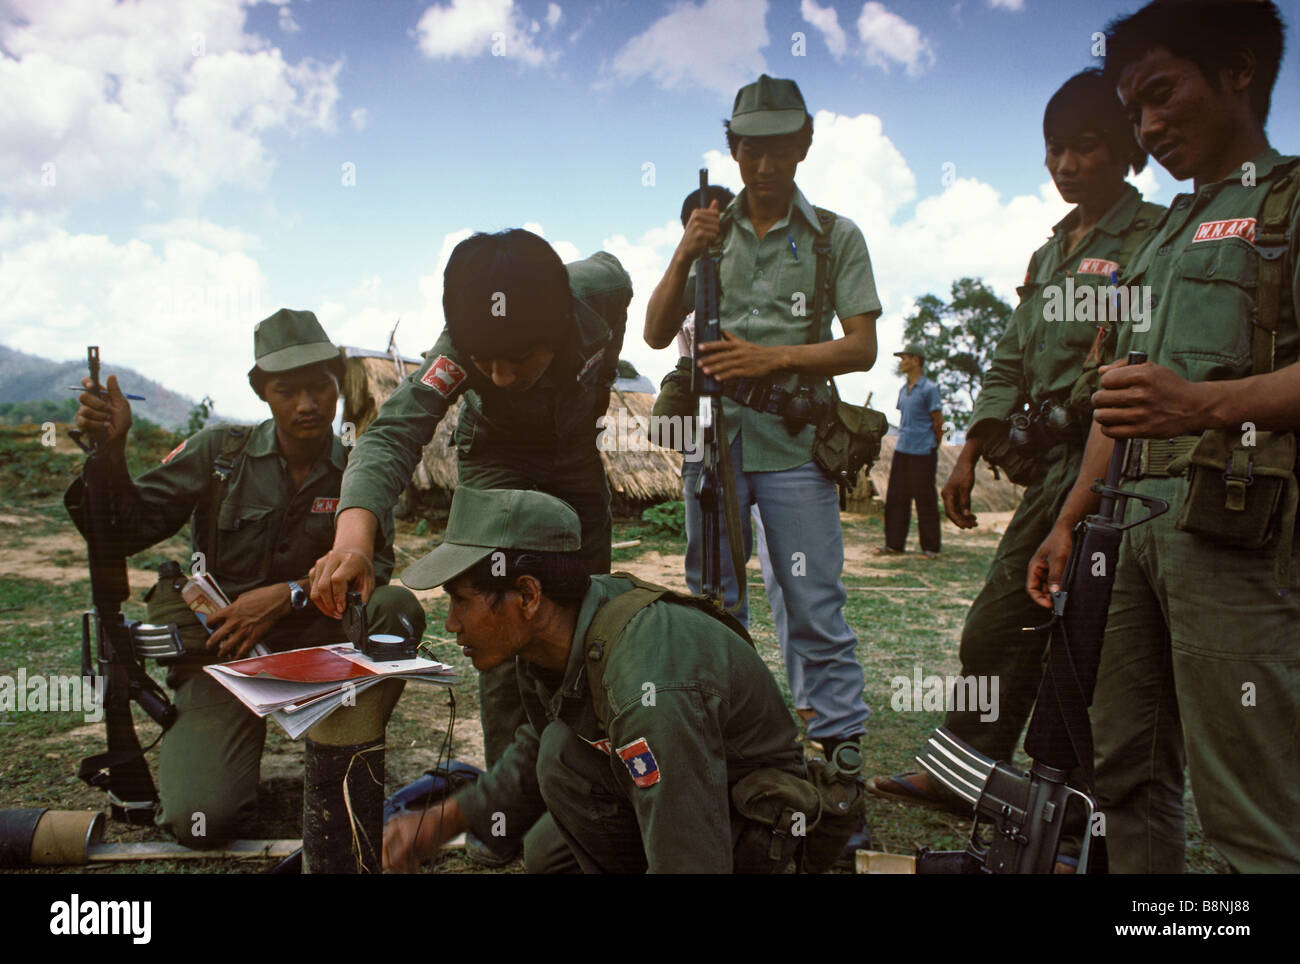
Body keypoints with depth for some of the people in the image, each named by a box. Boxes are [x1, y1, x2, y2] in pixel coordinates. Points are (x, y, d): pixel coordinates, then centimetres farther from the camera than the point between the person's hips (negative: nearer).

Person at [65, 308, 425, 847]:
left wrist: (288, 595, -23)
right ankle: (198, 735, 17)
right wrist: (111, 449, -18)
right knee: (201, 820, -21)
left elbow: (373, 568, -9)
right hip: (218, 651, -1)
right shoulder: (218, 452, 0)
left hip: (311, 646, 1)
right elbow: (128, 531, -3)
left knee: (398, 607, -28)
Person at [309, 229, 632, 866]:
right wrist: (355, 529, -64)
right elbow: (394, 430, -45)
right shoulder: (460, 348, -33)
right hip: (496, 463, -2)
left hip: (576, 458, 2)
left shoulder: (595, 287, -29)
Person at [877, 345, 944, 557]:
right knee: (896, 497, 6)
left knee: (925, 500, -1)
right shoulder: (903, 390, 14)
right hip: (902, 450, 7)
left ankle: (930, 548, 7)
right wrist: (904, 439, 17)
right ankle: (894, 544, 14)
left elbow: (938, 423, -5)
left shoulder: (929, 389, -8)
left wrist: (931, 447, 3)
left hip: (922, 453, -7)